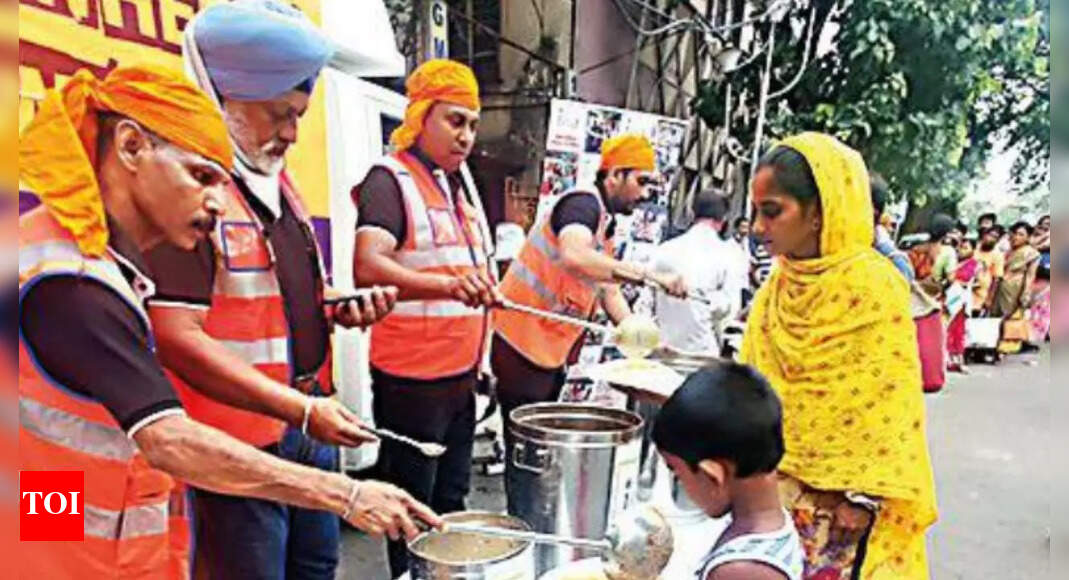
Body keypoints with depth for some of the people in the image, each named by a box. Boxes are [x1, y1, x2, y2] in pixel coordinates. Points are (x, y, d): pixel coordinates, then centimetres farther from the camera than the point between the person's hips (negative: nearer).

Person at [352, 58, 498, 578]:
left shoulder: (460, 183, 13)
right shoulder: (389, 180, -13)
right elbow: (368, 266, -29)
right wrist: (448, 286, -44)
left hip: (460, 375, 8)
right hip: (412, 379, -8)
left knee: (450, 502, 19)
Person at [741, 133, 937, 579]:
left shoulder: (873, 286, -16)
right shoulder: (779, 285, 3)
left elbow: (888, 399, -14)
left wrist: (863, 496, -13)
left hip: (837, 495, -5)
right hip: (775, 482, 6)